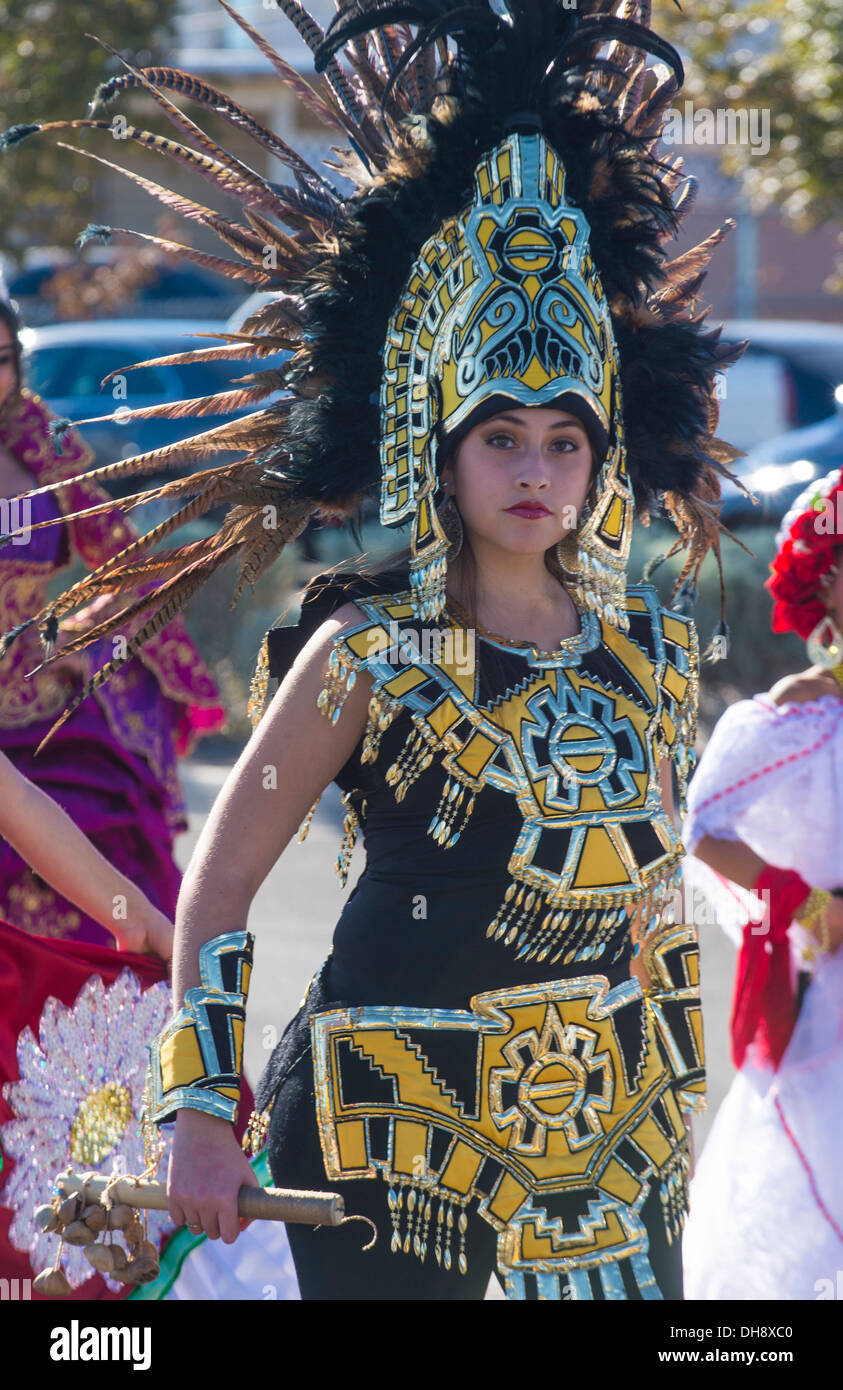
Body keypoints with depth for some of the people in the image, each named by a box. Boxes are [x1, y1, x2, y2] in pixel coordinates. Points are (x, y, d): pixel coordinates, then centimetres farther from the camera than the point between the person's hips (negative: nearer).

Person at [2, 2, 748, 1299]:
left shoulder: (653, 652, 7)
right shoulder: (366, 654, -8)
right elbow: (219, 881, -5)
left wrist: (674, 1097, 20)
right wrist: (203, 1106, -10)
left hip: (601, 1129, 5)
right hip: (394, 1120, -5)